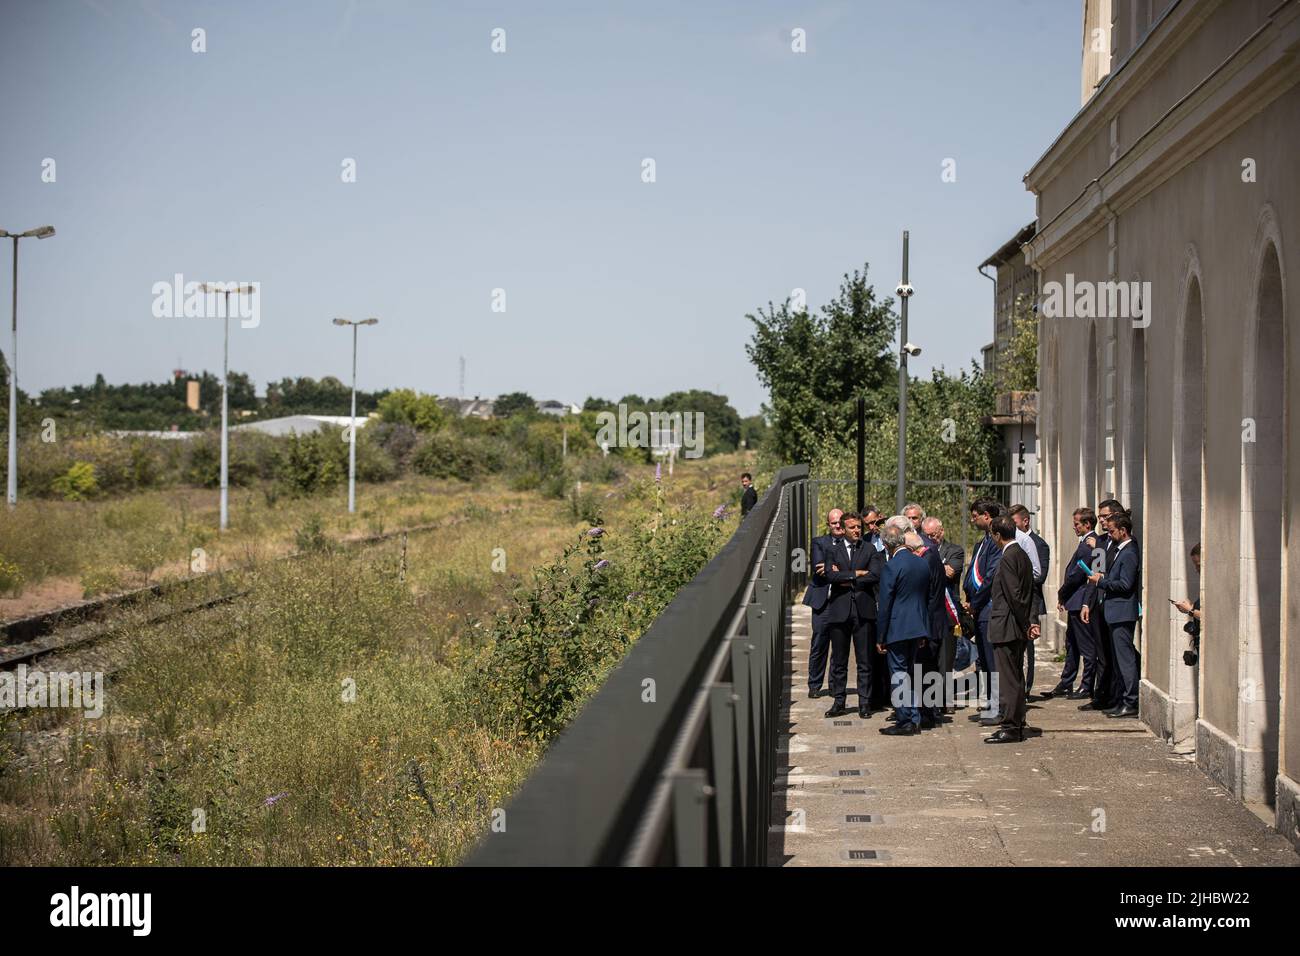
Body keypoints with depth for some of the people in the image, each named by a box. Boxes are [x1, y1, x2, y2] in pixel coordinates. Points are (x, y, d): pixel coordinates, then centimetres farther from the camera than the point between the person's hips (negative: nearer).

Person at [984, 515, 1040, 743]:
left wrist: (1025, 626, -14)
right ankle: (1015, 721, 26)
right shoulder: (1022, 554, 13)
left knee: (1009, 678, -6)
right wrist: (1031, 621, 12)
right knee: (1015, 676, 17)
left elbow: (1015, 595, -20)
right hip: (1018, 628, 10)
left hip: (1007, 627, -10)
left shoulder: (1008, 557, -17)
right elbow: (1029, 592, 15)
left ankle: (1011, 728, -3)